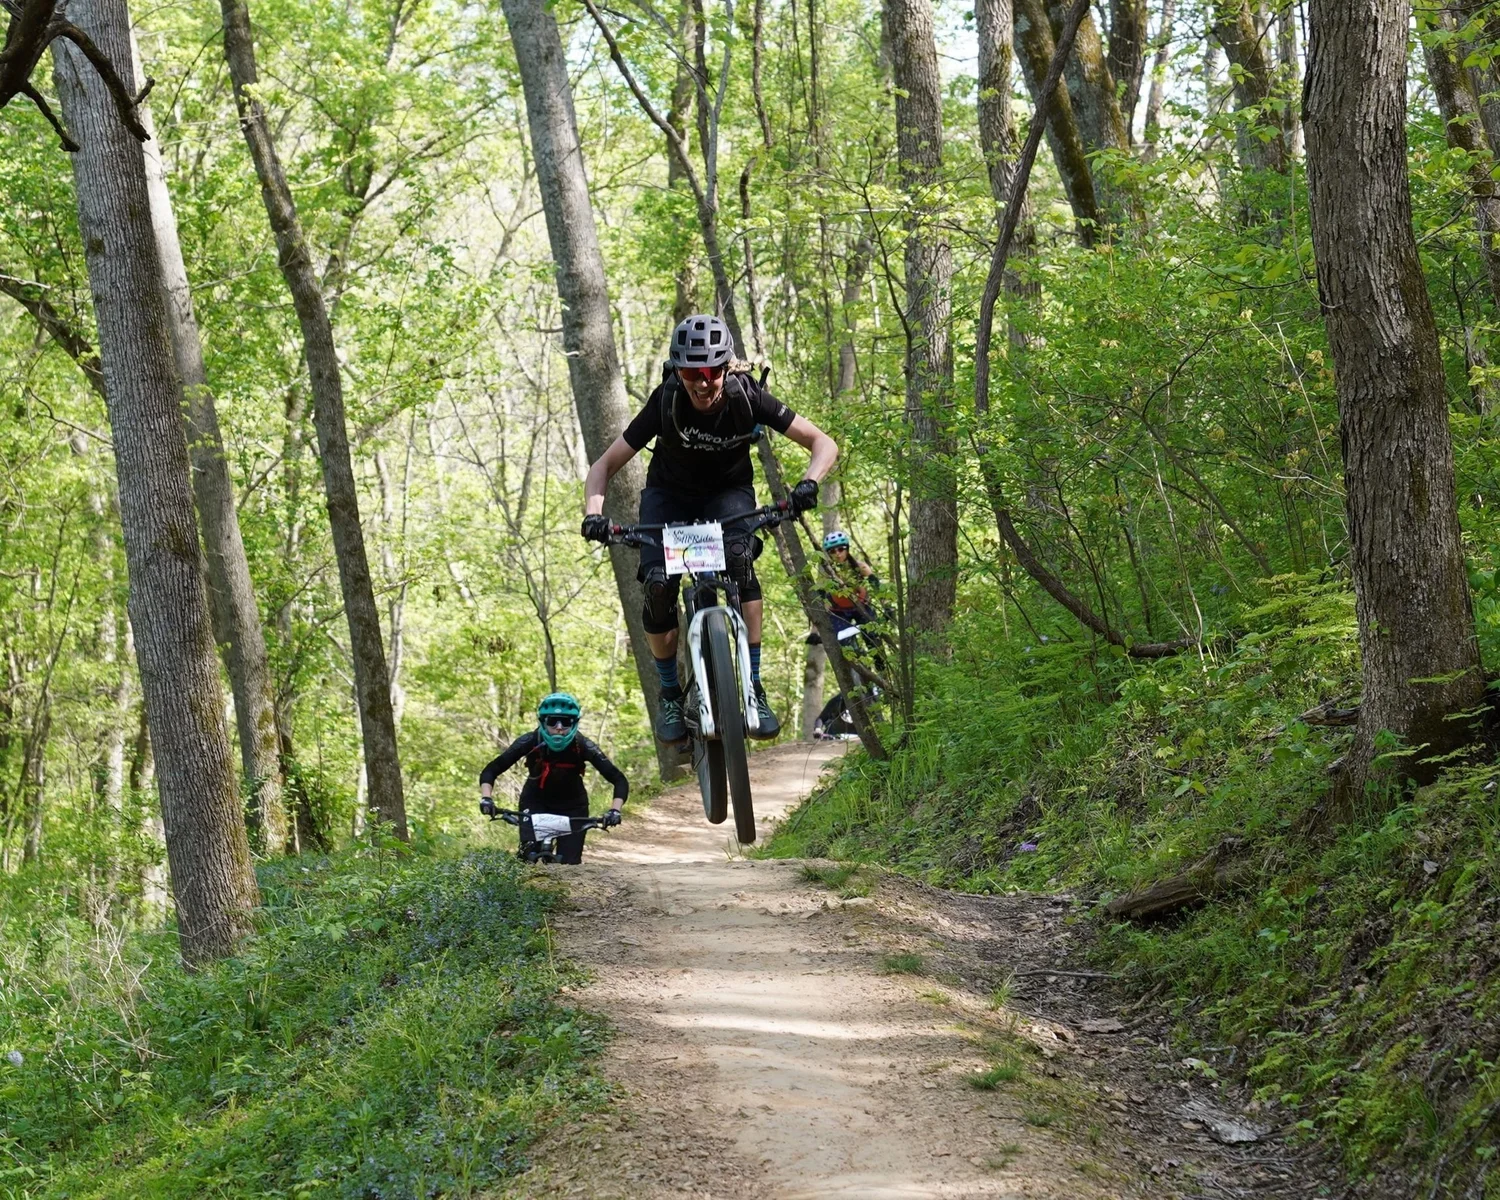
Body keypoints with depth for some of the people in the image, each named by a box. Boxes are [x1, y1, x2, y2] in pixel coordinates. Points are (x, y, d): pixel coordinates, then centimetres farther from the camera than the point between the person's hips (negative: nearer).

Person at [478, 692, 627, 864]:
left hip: (572, 806, 0)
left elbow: (619, 780, -26)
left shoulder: (582, 746, -26)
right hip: (535, 802, 0)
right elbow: (490, 771, -22)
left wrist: (615, 810, -42)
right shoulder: (530, 742, -26)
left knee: (569, 863, -12)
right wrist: (486, 798, -39)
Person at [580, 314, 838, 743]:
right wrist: (594, 514, -38)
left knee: (739, 561, -31)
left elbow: (823, 443, -22)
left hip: (728, 490, 0)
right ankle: (670, 694, 1)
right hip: (671, 494, 0)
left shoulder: (746, 397, -26)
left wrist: (808, 485, -42)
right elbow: (605, 466, -19)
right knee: (658, 587, -22)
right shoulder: (666, 403, -27)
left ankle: (753, 688, -26)